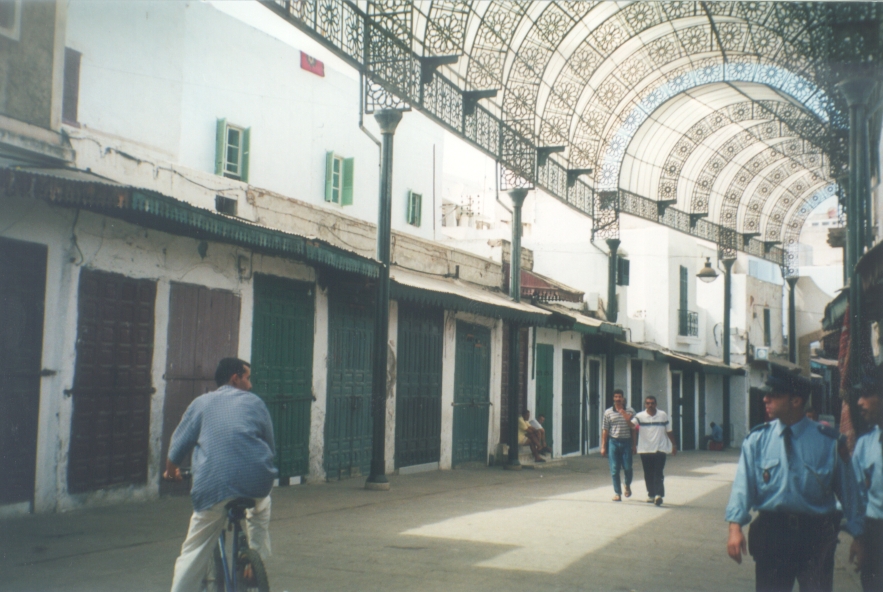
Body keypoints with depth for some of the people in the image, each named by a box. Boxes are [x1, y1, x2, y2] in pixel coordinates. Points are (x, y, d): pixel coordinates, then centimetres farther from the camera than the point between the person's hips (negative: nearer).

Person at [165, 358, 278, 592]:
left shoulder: (201, 403, 16)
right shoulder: (255, 402, 16)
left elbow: (178, 444, 17)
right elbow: (271, 446, 22)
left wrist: (171, 471, 36)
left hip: (213, 486, -1)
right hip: (256, 482, 1)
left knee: (195, 551, 9)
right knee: (261, 507, 35)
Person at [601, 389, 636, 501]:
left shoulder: (630, 411, 4)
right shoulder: (608, 413, 4)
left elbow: (633, 429, 7)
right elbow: (605, 430, 5)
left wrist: (633, 445, 4)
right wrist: (603, 446, 0)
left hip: (626, 442, 0)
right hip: (613, 442, 0)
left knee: (627, 467, -1)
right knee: (614, 469, 0)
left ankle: (627, 485, 29)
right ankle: (617, 493, 9)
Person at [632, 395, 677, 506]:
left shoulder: (663, 415, 2)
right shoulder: (640, 416, -1)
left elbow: (669, 431, 10)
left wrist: (674, 445, 11)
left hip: (660, 449, -1)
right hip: (645, 450, 1)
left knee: (658, 473, -8)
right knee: (648, 474, 8)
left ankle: (659, 494, -15)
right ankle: (651, 495, 18)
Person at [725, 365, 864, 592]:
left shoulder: (829, 441, -3)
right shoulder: (757, 439, 0)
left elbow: (847, 489, 3)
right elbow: (743, 483, -7)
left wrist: (857, 536, 7)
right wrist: (735, 526, -20)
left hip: (816, 536, -1)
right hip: (770, 532, 2)